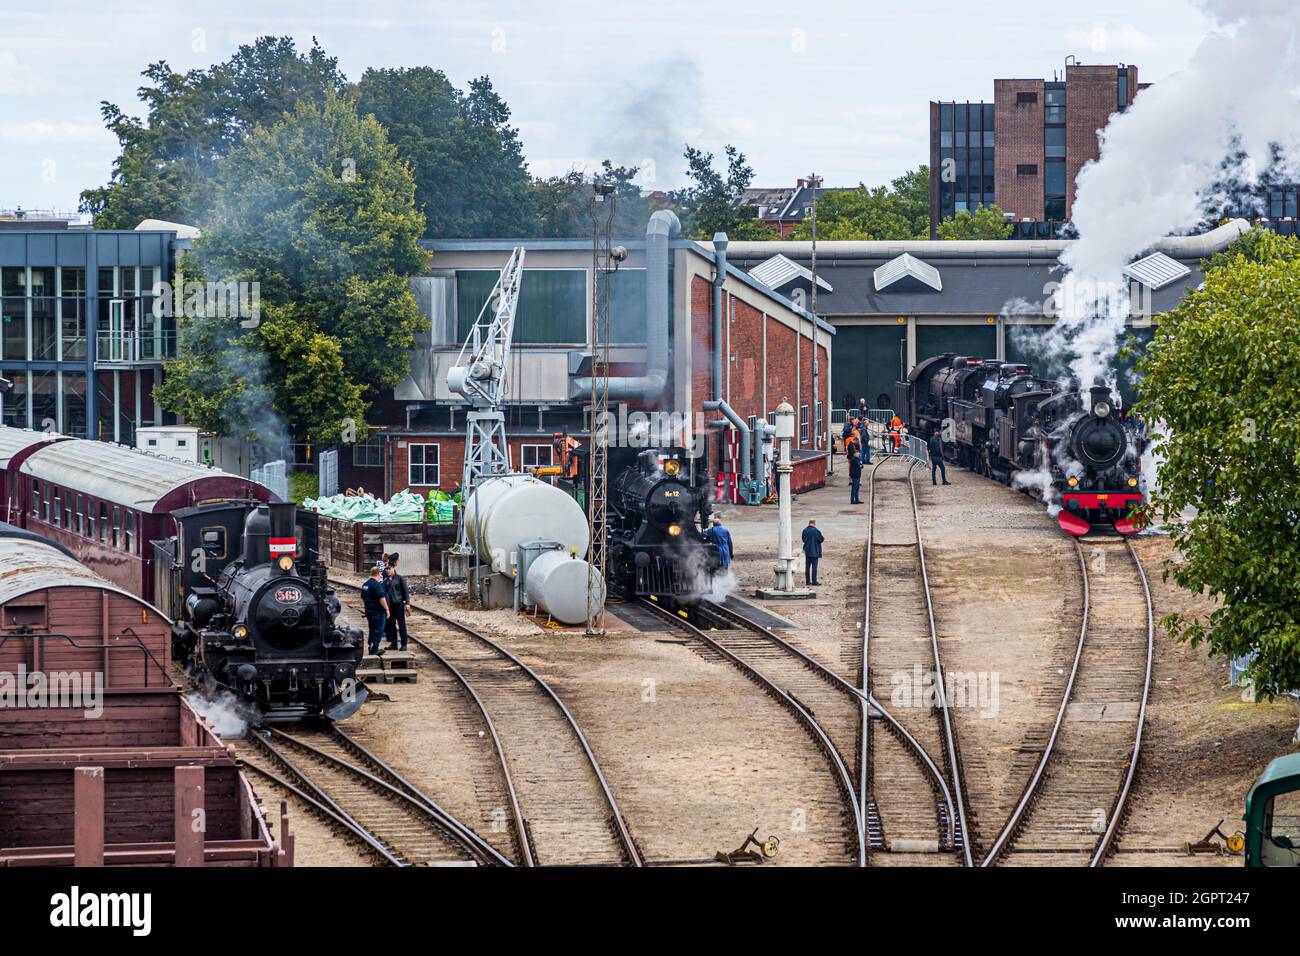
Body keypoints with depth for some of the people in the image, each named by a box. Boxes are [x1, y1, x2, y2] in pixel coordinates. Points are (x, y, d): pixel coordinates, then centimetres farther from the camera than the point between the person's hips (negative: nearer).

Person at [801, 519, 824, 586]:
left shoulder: (805, 531, 1)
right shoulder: (816, 531, -15)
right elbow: (821, 539, -9)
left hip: (807, 551, 5)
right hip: (815, 552, -5)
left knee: (807, 567, 9)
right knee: (814, 567, -1)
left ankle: (807, 581, 11)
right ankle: (814, 581, -3)